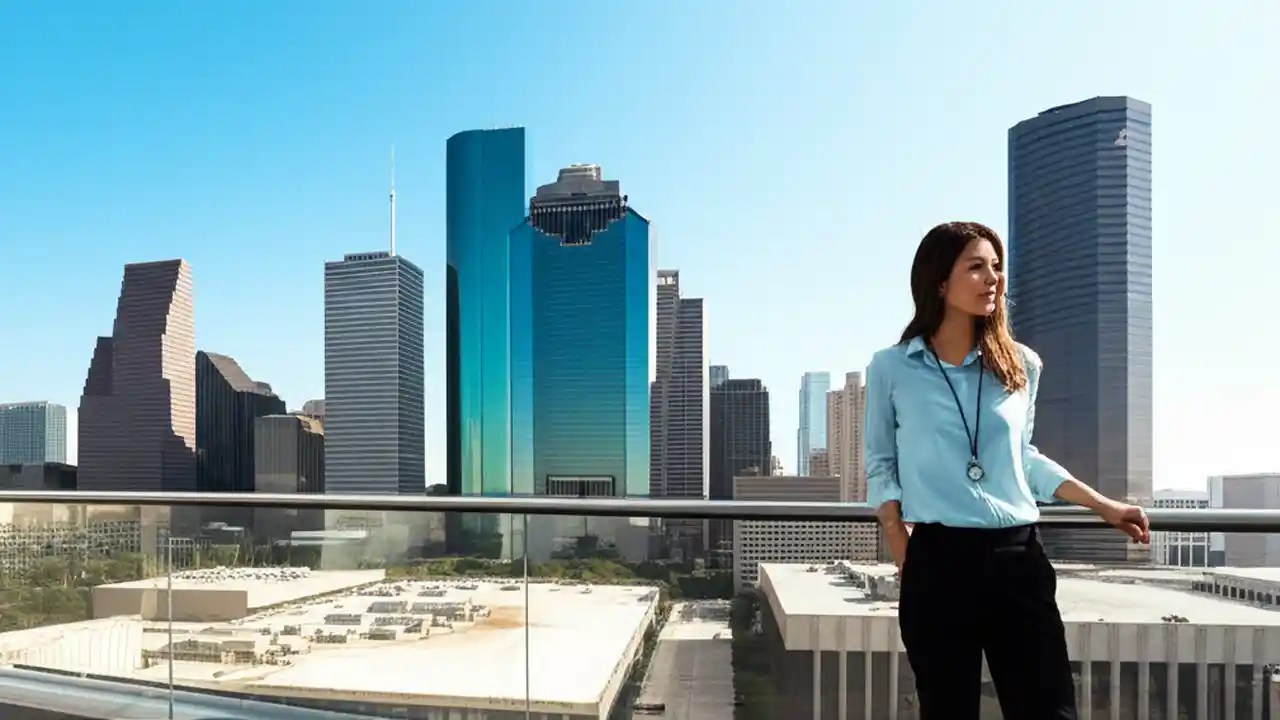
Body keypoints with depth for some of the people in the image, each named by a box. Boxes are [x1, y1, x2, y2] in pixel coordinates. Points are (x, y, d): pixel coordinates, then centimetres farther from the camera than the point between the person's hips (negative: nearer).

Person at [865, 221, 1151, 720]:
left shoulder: (1021, 365, 8)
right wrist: (905, 560, -4)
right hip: (937, 562, -2)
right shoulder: (891, 369, 0)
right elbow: (880, 468, 4)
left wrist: (1104, 506, 14)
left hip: (1019, 557, 3)